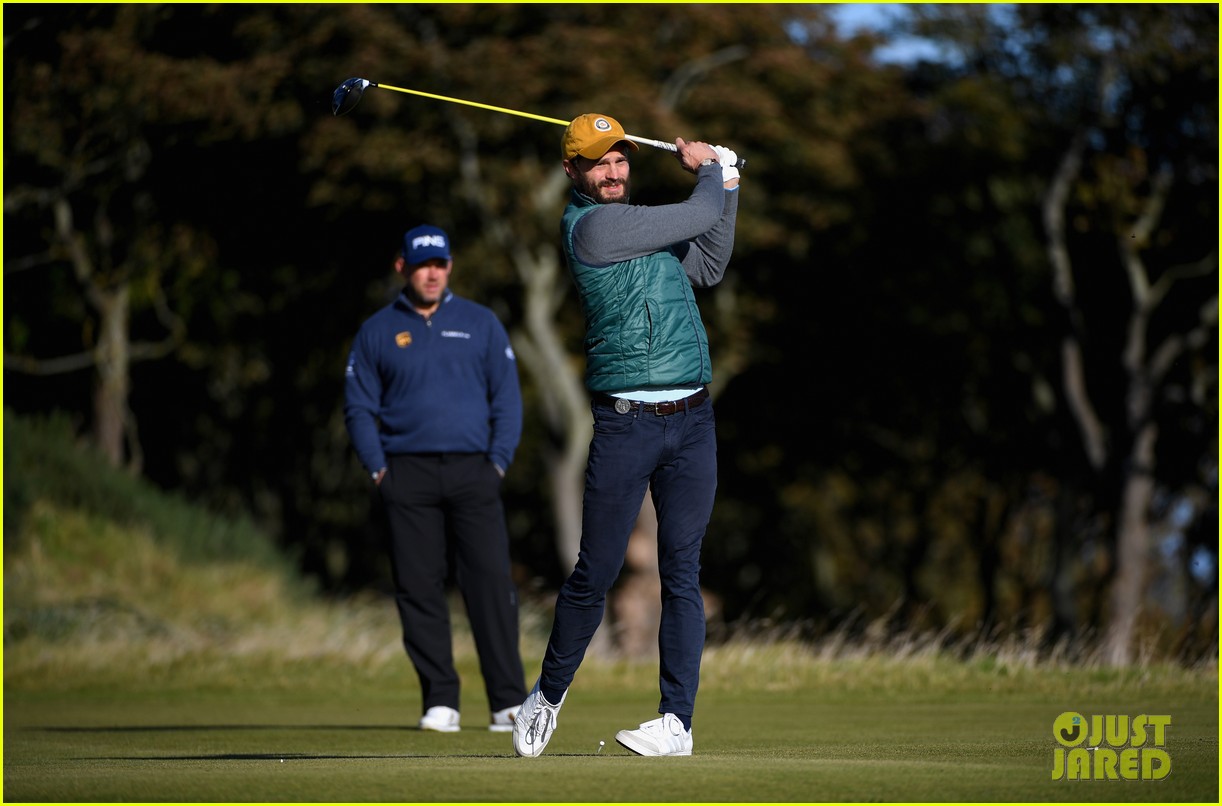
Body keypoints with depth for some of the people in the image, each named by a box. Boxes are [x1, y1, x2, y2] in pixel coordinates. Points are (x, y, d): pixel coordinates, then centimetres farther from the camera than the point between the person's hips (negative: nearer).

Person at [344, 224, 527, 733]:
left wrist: (498, 462, -1)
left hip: (473, 472, 0)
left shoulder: (480, 324, 12)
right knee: (419, 589, -2)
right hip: (408, 475, 0)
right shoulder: (376, 332, 10)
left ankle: (509, 701, -9)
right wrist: (378, 470, -2)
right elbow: (358, 407, 9)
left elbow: (506, 398, 10)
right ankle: (440, 701, 3)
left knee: (491, 581, -9)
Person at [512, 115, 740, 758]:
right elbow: (698, 215, -7)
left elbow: (708, 266, 27)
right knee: (595, 572, 0)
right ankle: (548, 694, 19)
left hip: (692, 420, 6)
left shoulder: (636, 222, 16)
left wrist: (722, 182, 19)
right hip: (624, 422, -6)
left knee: (681, 573, 2)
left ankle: (677, 720, 3)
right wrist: (712, 172, 15)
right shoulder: (593, 224, -10)